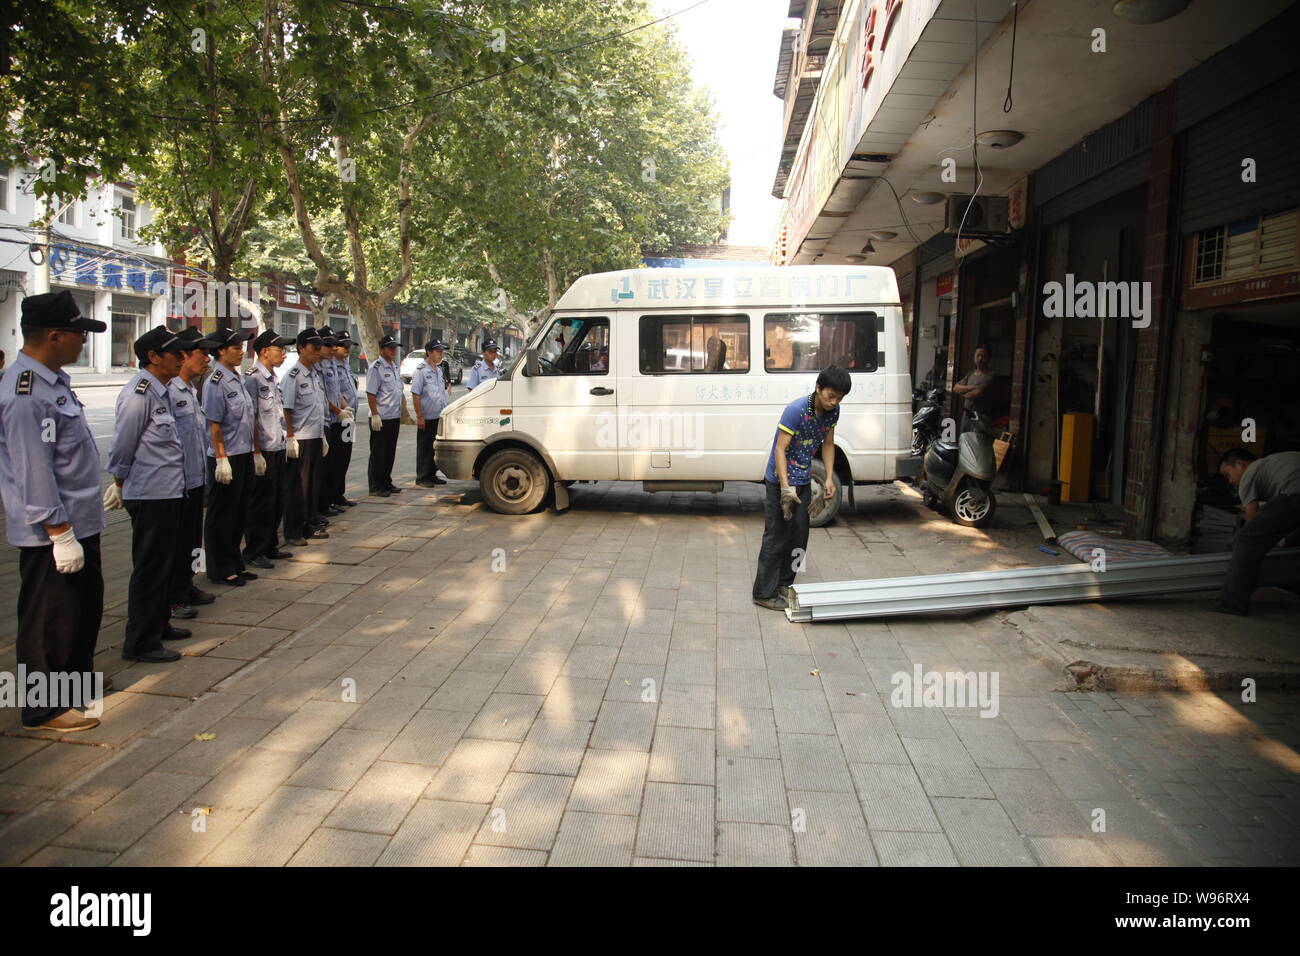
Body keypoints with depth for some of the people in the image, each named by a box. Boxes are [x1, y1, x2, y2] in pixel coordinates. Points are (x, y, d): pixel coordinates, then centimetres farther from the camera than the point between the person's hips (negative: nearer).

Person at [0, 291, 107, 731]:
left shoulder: (53, 379, 9)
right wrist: (60, 533, -22)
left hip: (80, 523, 10)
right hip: (52, 534, -10)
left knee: (86, 607, 23)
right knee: (50, 620, 4)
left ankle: (76, 679, 41)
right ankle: (45, 708, 19)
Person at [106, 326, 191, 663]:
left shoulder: (163, 391, 12)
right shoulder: (138, 394, -17)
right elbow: (122, 446, -13)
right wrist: (120, 485, -1)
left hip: (169, 492, 9)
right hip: (150, 495, -9)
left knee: (164, 563, 20)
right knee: (149, 569, 0)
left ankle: (159, 624, 35)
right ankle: (140, 643, 10)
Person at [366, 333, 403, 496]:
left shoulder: (394, 366, 15)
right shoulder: (376, 367, -11)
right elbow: (371, 393, -16)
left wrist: (400, 412, 21)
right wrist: (375, 415, -22)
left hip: (394, 417, 8)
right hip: (381, 418, -8)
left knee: (390, 452, 14)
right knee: (378, 454, -1)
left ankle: (387, 483, 23)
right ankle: (376, 487, 6)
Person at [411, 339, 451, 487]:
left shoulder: (440, 369, 12)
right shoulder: (421, 371, -11)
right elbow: (415, 394, -15)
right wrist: (419, 416, -18)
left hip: (440, 416, 7)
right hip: (427, 418, -7)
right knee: (424, 449, 1)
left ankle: (432, 476, 24)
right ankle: (421, 478, 8)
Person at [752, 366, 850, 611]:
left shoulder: (832, 411, -2)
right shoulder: (797, 410, -24)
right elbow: (780, 449, -24)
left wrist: (829, 478, 1)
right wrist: (785, 487, -31)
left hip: (804, 480, 8)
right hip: (781, 480, -7)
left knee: (799, 536, 12)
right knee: (776, 537, -5)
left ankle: (784, 585, 26)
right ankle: (765, 593, 3)